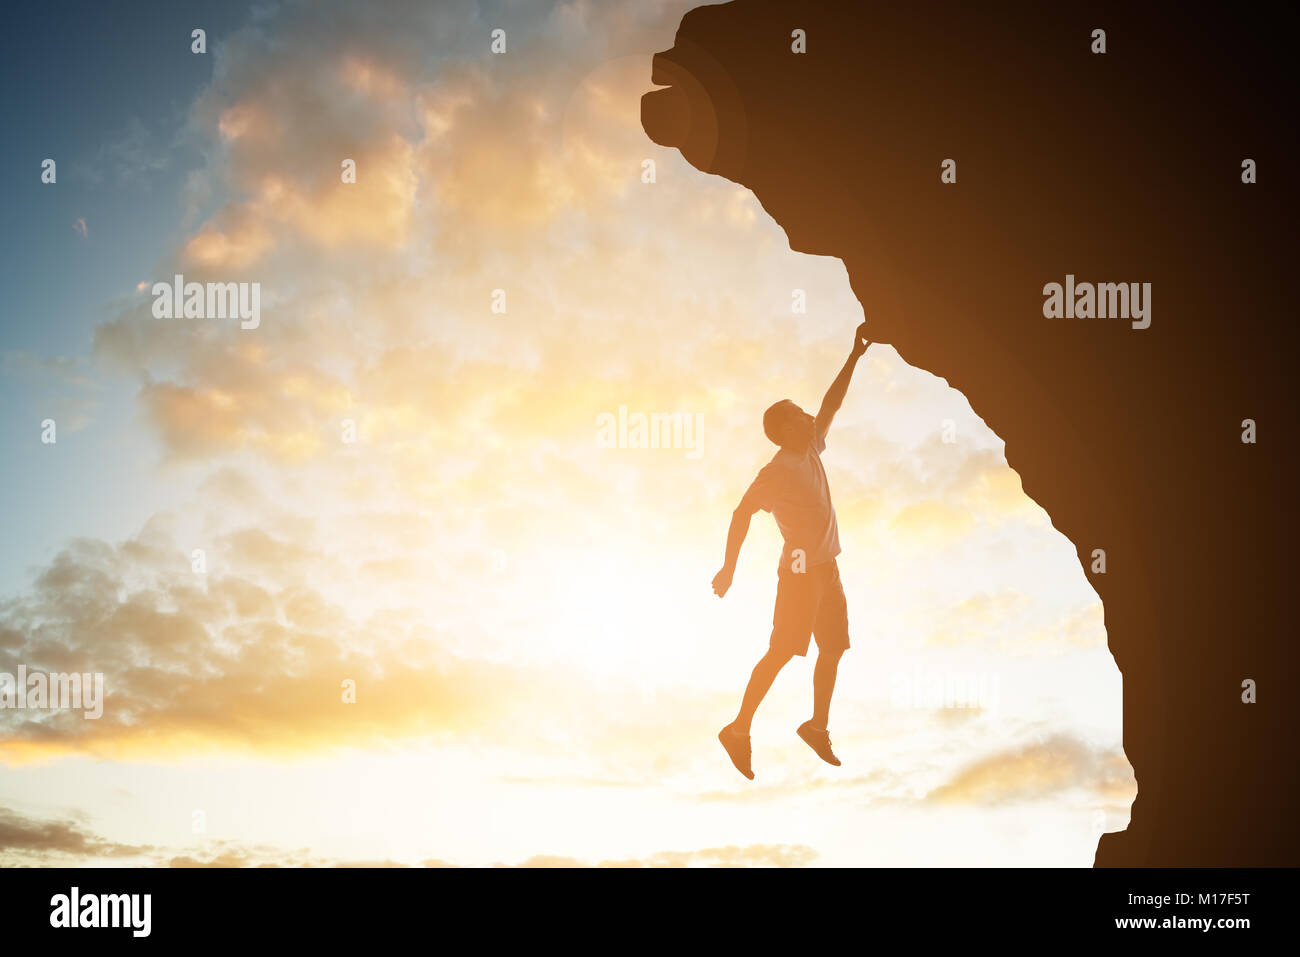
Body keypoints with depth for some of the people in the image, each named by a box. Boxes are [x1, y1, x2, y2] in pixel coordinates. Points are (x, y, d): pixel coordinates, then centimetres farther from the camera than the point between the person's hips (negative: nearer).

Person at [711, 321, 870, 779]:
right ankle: (738, 730, -4)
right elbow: (742, 514, -17)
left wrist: (855, 355, 14)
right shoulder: (776, 472, -14)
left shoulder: (811, 450, 8)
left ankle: (818, 726, 23)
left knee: (834, 647, 11)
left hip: (826, 568, 8)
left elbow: (831, 403, 16)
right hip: (801, 570, -8)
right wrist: (729, 568, -19)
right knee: (782, 651, -9)